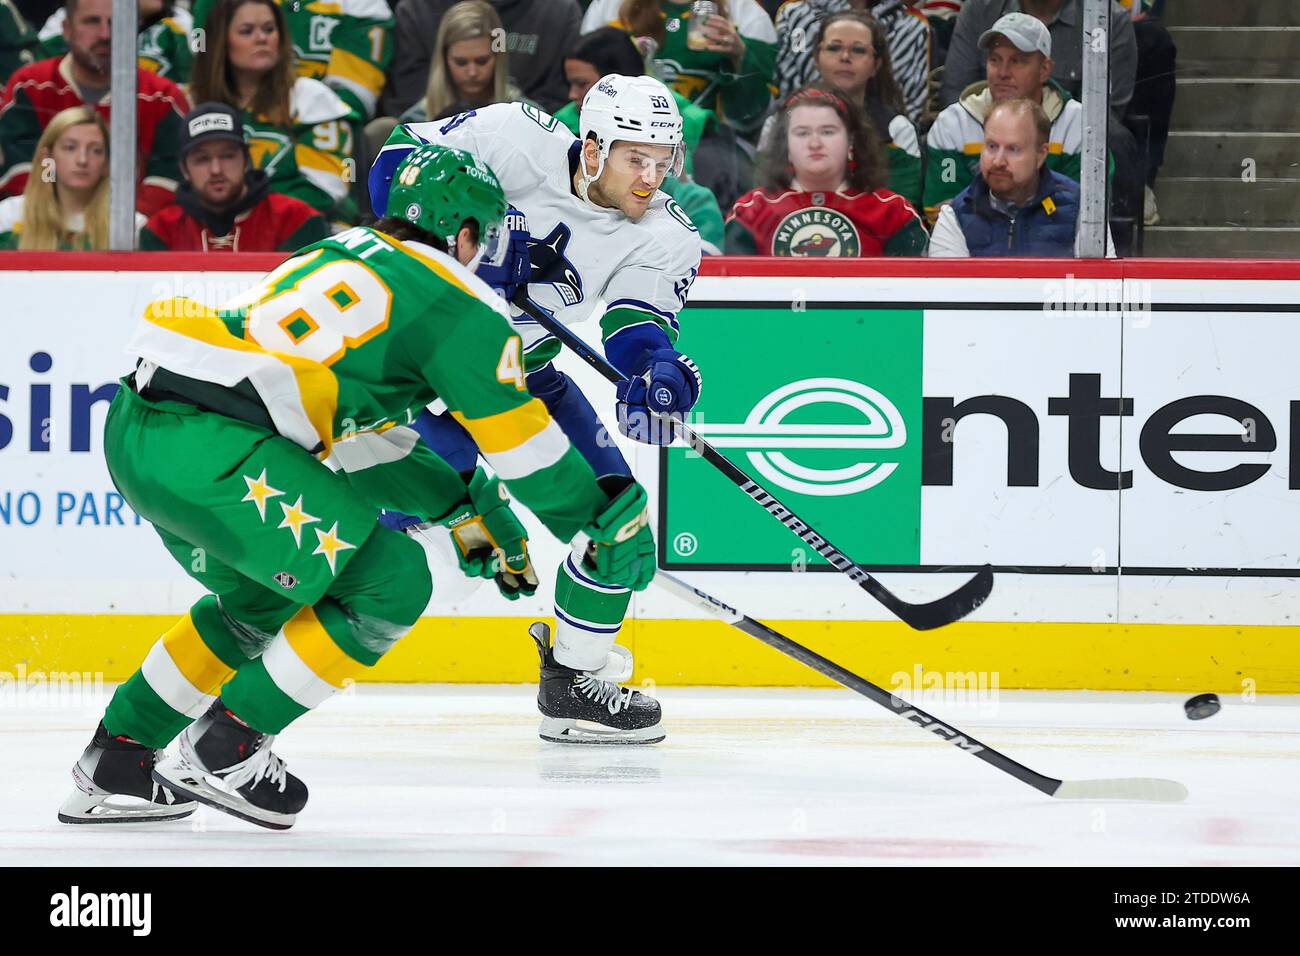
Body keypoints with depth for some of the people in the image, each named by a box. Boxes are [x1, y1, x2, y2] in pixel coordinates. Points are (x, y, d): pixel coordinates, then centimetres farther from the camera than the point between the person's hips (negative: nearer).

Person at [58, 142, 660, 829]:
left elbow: (363, 441, 37)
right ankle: (225, 747, 5)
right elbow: (522, 440, 5)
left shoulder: (341, 256, 30)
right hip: (211, 449, -9)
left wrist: (465, 507, 41)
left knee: (262, 597, 29)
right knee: (391, 583, 2)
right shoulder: (457, 301, 4)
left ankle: (114, 763, 30)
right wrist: (609, 522, 18)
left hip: (136, 423, 9)